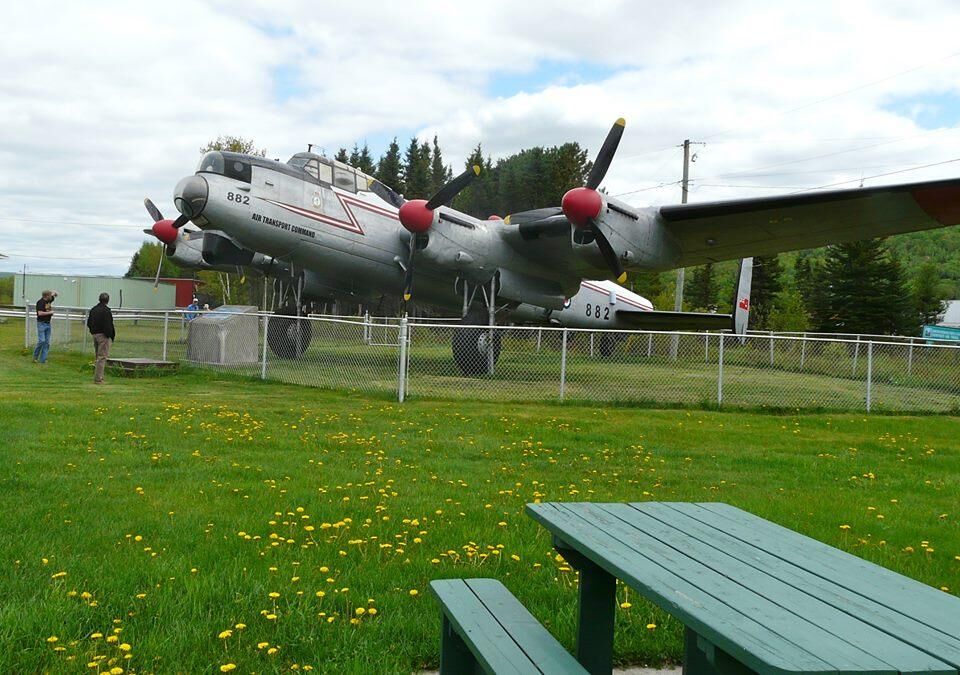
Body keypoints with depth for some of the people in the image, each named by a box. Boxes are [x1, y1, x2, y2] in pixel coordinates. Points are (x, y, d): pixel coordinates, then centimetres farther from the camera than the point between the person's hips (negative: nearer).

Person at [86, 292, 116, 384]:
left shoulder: (93, 309, 12)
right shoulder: (106, 311, -15)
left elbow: (89, 323, 17)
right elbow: (108, 325, -21)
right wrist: (111, 336, -14)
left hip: (95, 335, 9)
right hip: (103, 335, -9)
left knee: (98, 357, 17)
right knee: (102, 357, -6)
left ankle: (98, 377, 20)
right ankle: (98, 379, -7)